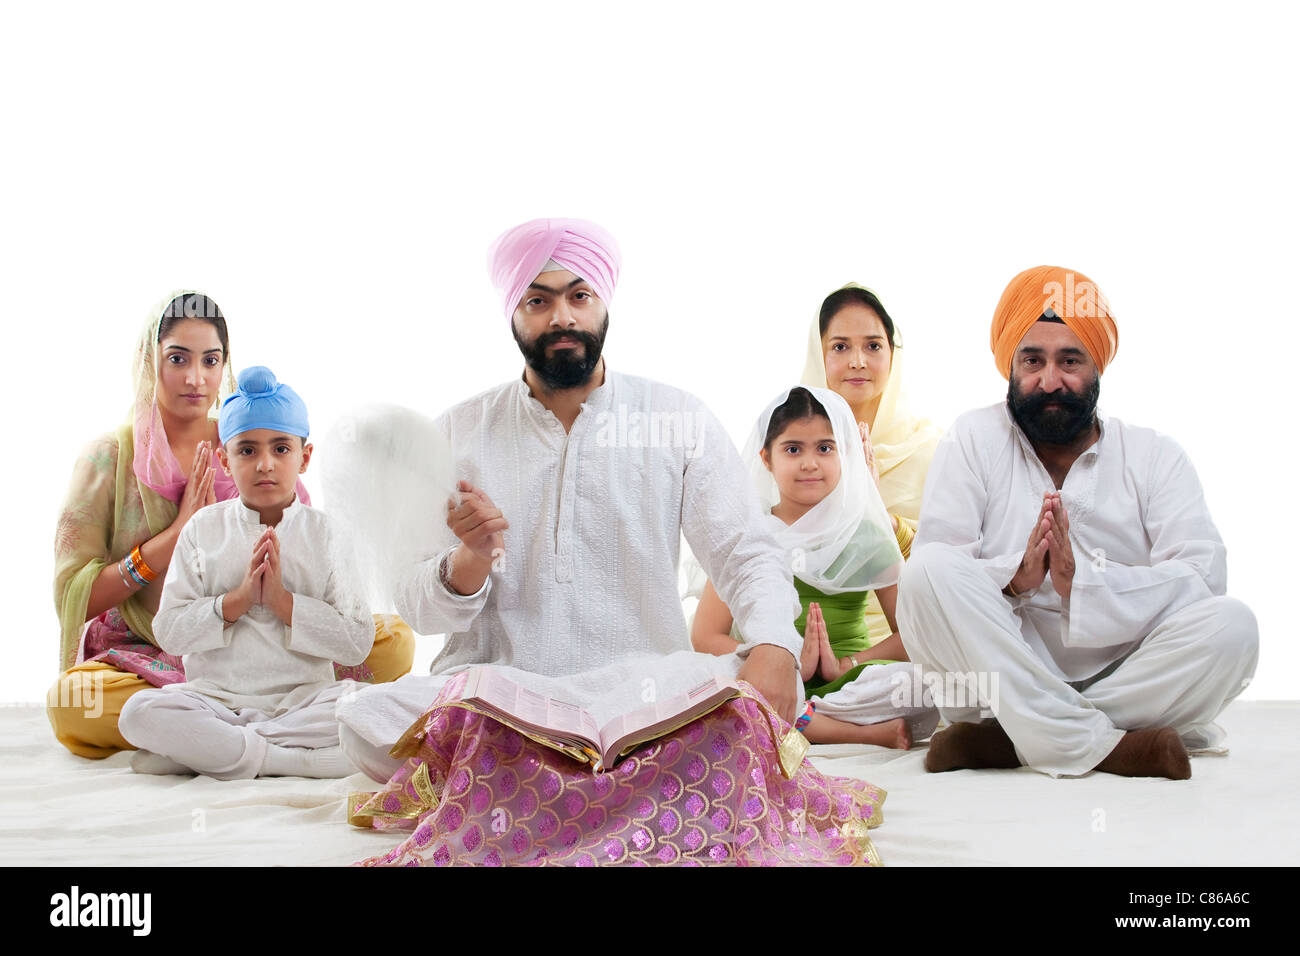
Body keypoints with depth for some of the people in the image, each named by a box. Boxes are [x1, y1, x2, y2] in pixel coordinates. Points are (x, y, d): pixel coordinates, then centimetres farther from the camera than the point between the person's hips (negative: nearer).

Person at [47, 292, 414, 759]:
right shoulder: (109, 457, 1)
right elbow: (74, 595, -5)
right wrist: (178, 533, -14)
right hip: (139, 658, -2)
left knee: (395, 640, -18)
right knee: (71, 697, -37)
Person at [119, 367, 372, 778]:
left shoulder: (325, 532, 3)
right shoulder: (203, 528, 7)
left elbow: (358, 643, -5)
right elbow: (168, 632, 0)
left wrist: (282, 601, -13)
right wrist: (239, 599, -13)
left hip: (302, 697, 0)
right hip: (216, 696, 1)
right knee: (139, 713, -27)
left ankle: (195, 750, -24)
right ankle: (286, 758, -25)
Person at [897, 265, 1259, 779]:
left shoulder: (1155, 456, 7)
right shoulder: (974, 440, 5)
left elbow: (1203, 577, -9)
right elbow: (933, 572, -6)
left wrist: (1081, 581, -23)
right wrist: (1015, 577, -26)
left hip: (1125, 676, 1)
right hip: (1002, 676, -1)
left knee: (1232, 625, -26)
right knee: (927, 573, -26)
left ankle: (1000, 743, -24)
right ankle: (1108, 746, -29)